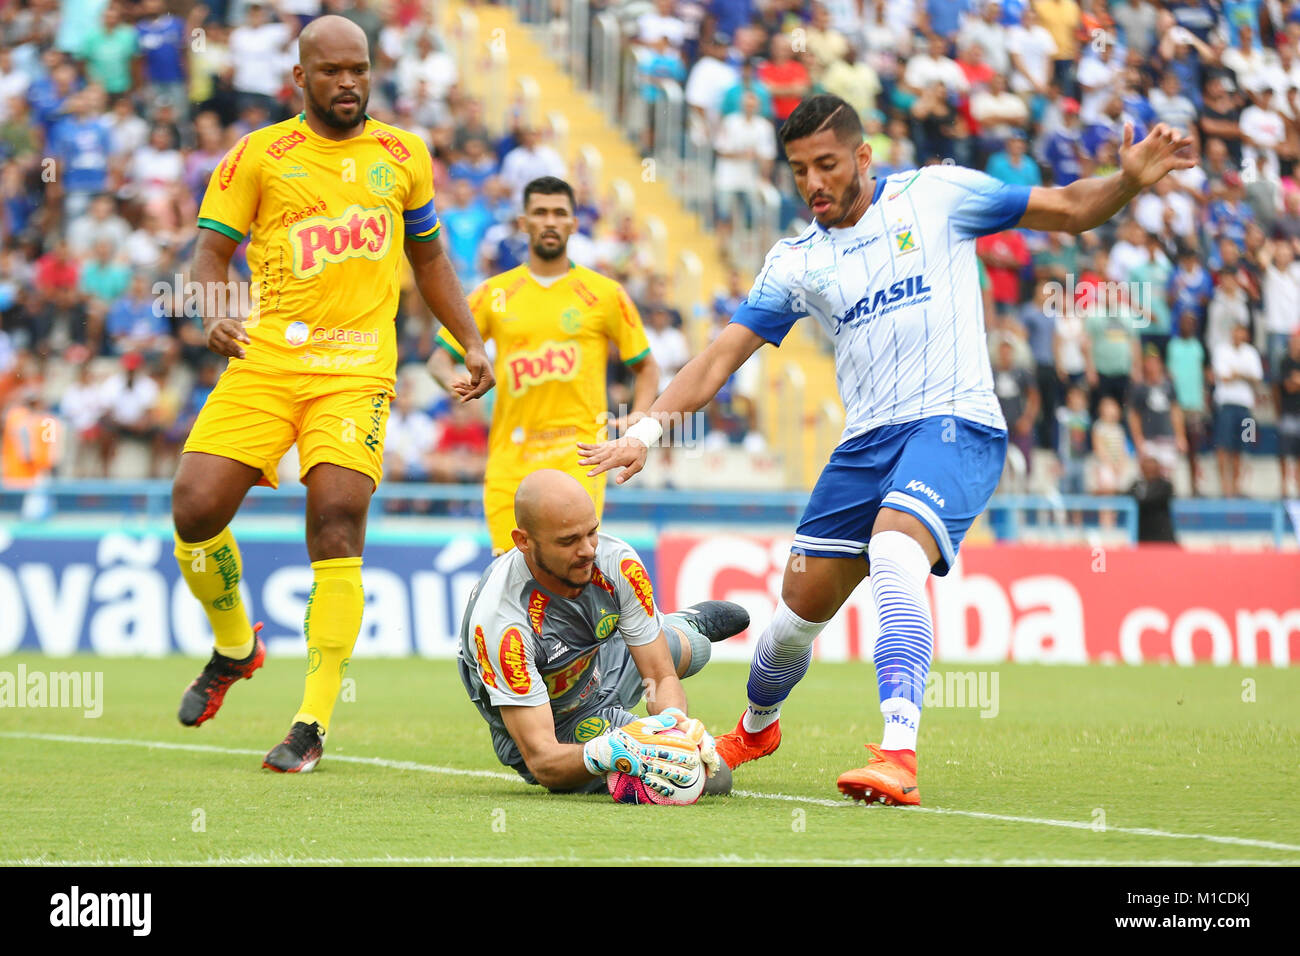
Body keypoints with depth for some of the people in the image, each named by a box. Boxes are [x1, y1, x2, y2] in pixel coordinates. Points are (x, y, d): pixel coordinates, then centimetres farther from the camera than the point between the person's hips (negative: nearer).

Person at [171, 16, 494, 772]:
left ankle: (313, 724, -10)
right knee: (195, 512, -10)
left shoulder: (404, 157, 14)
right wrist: (214, 312, -16)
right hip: (265, 360, 0)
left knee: (338, 528, -15)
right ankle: (235, 647, 22)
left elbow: (429, 257, 25)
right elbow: (213, 249, 5)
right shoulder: (257, 156, 7)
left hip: (358, 368, 0)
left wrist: (473, 342, 17)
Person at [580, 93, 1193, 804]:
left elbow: (1070, 210, 5)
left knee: (895, 556, -31)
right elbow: (721, 356, 10)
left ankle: (899, 755, -42)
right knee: (803, 602, 9)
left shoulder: (935, 193, 3)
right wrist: (644, 432, -2)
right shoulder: (795, 263, 11)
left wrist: (1130, 180, -15)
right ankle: (755, 727, 40)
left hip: (955, 424, -5)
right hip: (866, 442, 5)